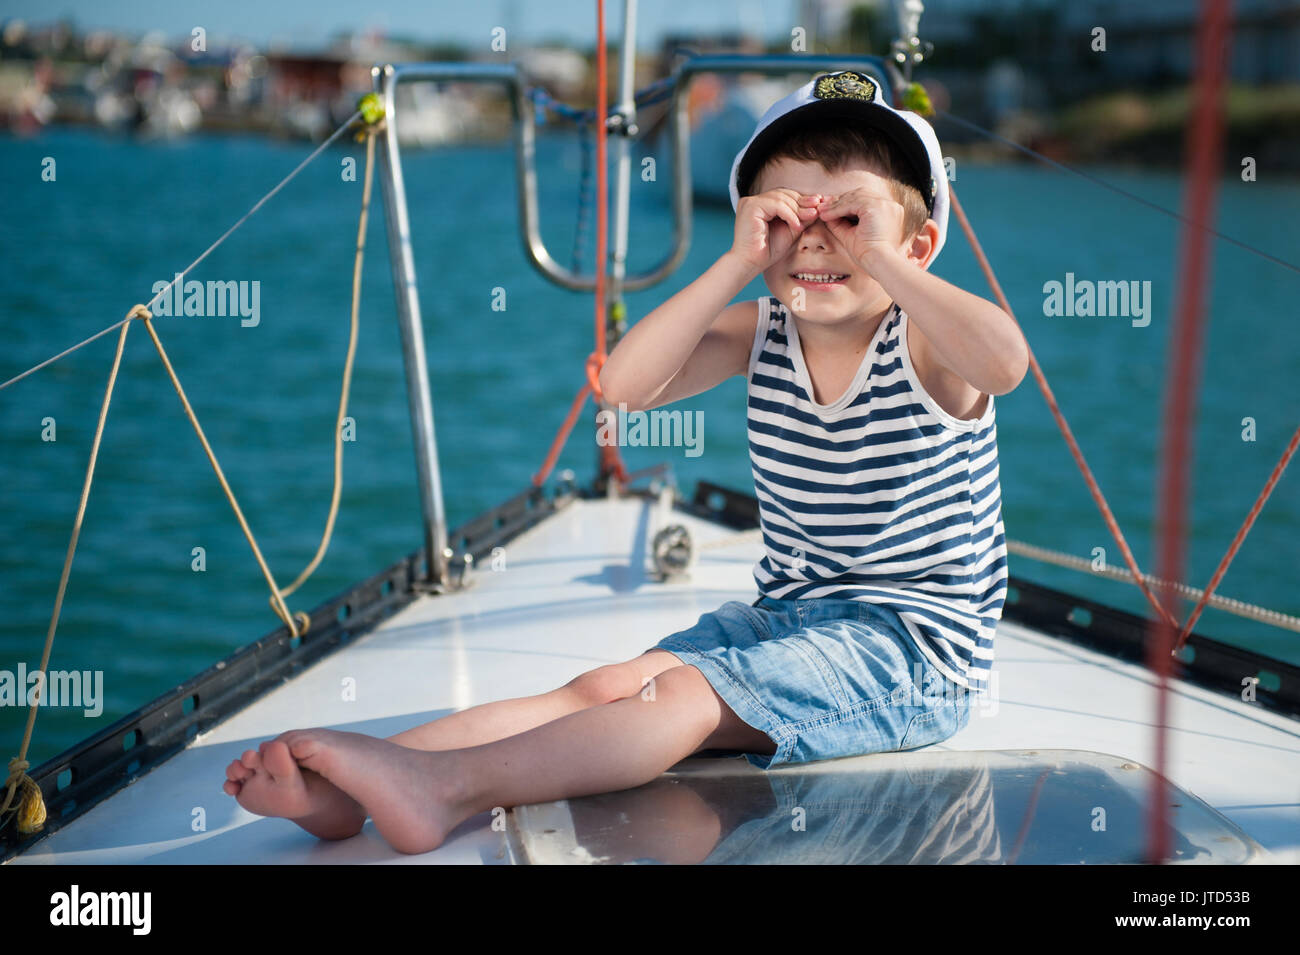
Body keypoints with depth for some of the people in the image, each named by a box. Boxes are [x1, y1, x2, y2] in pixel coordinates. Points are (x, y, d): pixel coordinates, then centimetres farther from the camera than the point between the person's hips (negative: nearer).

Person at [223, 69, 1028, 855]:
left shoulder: (926, 346, -11)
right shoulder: (760, 334, 5)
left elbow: (1006, 361, -36)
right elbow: (624, 385, -11)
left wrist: (881, 260, -29)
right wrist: (736, 266, -17)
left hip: (915, 640, -6)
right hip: (786, 615, 6)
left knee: (690, 692, -27)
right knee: (607, 686, -13)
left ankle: (449, 787, -43)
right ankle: (348, 783, -27)